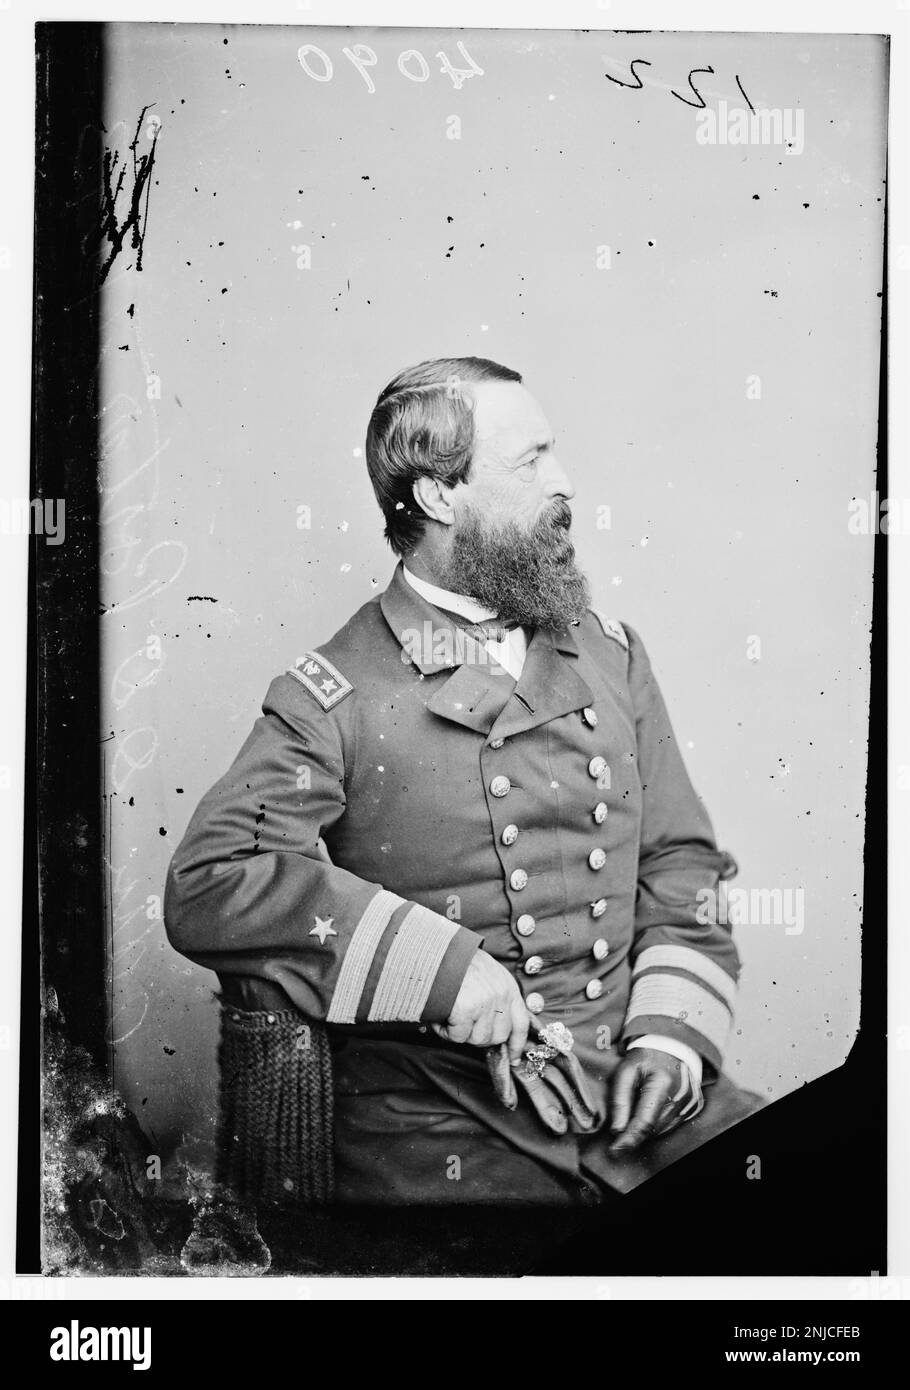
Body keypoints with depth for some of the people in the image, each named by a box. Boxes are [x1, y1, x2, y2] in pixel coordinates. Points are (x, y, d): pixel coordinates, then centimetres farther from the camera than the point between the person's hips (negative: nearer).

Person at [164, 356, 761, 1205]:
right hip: (439, 1132, -4)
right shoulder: (332, 698, -5)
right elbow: (211, 887, -18)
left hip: (638, 1097, 5)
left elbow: (680, 861, 14)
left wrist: (674, 1031, -3)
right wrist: (468, 989, -21)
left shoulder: (612, 655, 12)